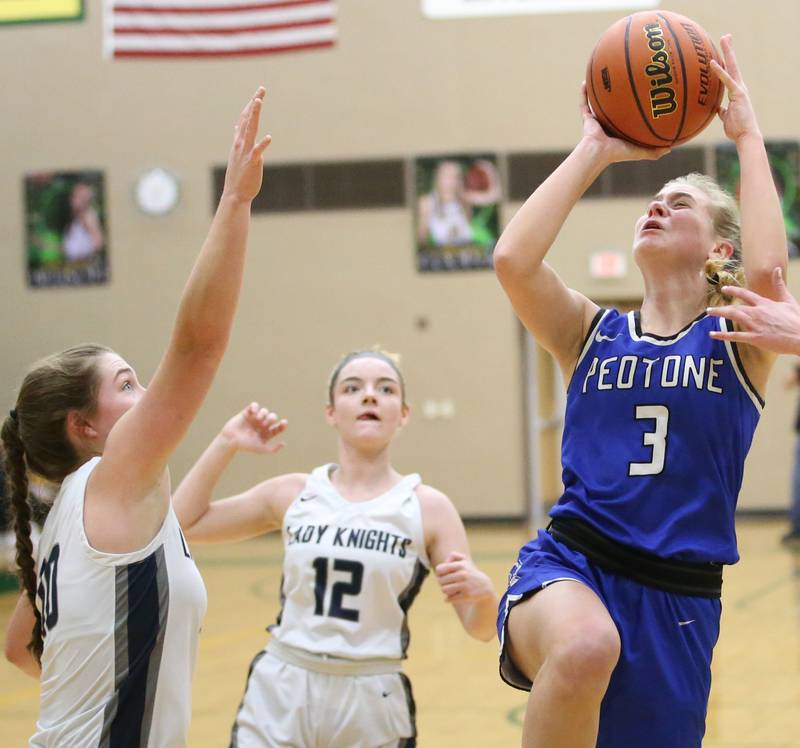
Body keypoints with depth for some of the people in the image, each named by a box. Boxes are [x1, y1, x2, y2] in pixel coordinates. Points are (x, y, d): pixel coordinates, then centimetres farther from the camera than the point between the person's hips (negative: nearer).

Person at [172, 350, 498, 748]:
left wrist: (481, 591, -27)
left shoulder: (427, 507, -3)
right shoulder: (294, 494, 3)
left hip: (373, 704, -1)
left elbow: (480, 629, -5)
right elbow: (184, 523, 9)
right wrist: (225, 443, 1)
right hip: (278, 699, 1)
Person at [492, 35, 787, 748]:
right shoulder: (593, 334, 9)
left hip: (677, 599, 1)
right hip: (569, 563, -1)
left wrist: (748, 136, -8)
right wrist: (595, 151, -1)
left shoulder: (737, 342, 5)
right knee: (586, 647, -37)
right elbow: (513, 259, -10)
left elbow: (764, 268, -19)